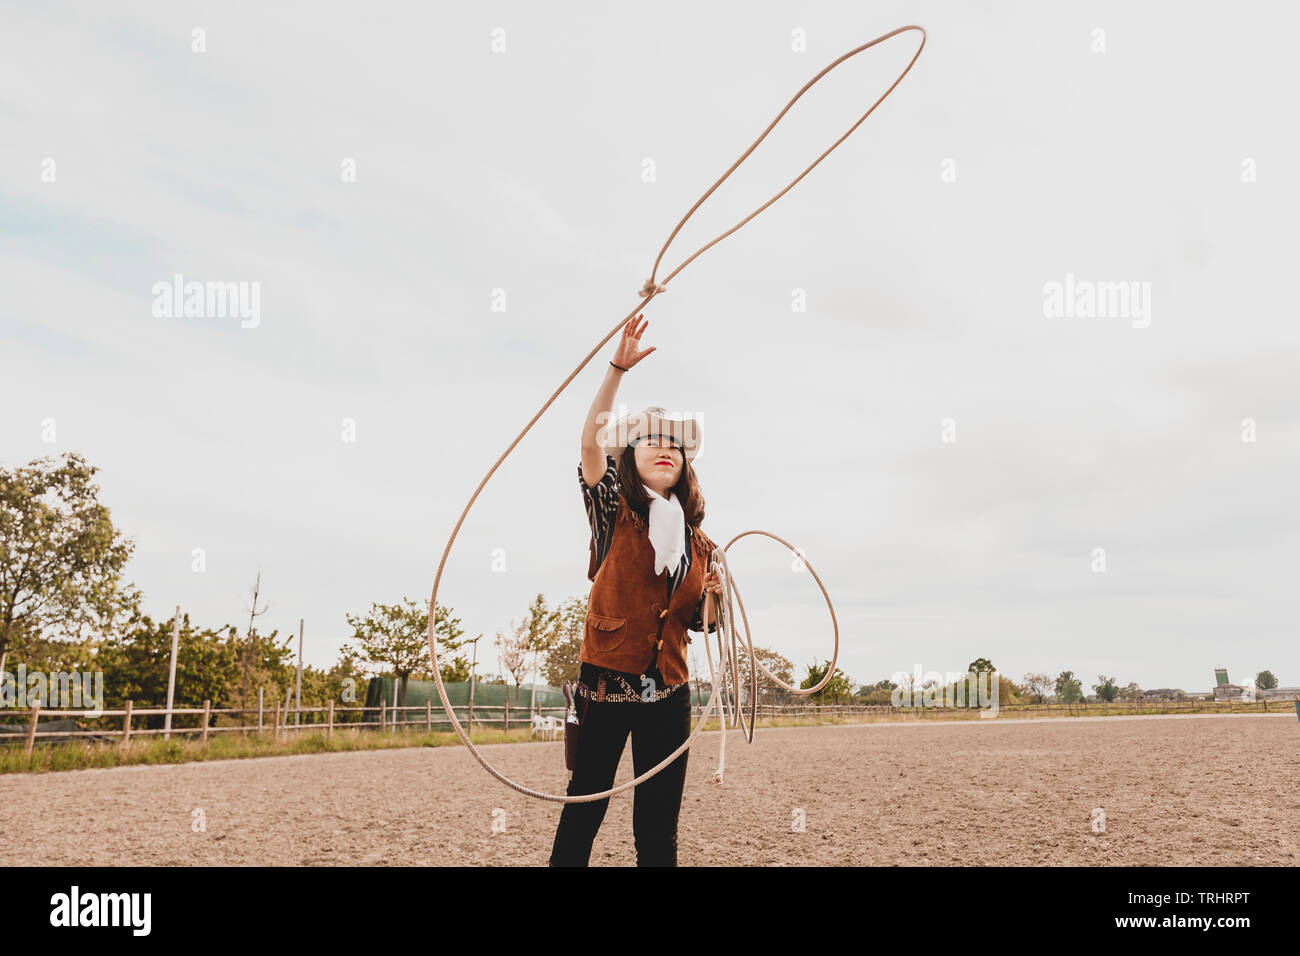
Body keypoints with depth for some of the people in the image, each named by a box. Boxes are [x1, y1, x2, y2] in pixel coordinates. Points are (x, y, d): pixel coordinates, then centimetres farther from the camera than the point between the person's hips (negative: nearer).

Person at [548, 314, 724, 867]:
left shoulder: (696, 539, 9)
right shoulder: (614, 511, -1)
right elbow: (590, 441, -19)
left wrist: (711, 600, -4)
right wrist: (617, 369, -29)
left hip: (668, 694, 4)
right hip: (606, 682, -3)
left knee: (658, 832, 10)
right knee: (583, 813, 3)